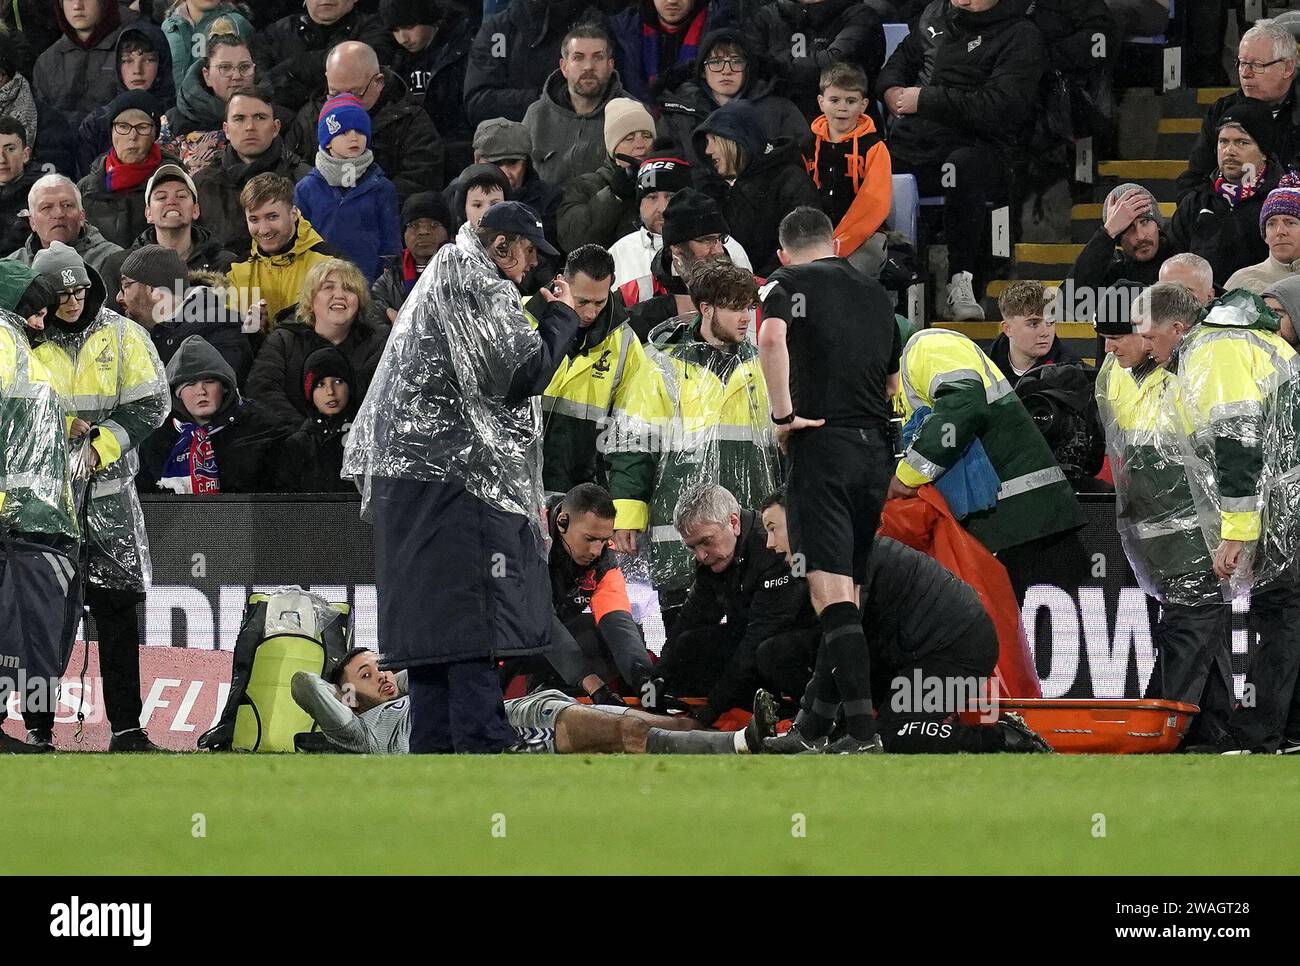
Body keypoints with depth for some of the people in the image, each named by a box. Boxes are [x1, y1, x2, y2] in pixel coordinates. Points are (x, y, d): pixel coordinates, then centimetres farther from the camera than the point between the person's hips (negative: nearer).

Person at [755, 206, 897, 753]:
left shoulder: (789, 283, 2)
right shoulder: (875, 294, 20)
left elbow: (772, 337, -20)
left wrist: (783, 414, -14)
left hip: (820, 446, -6)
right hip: (876, 451, 6)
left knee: (830, 590, -12)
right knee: (848, 591, 14)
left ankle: (861, 729, -23)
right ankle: (813, 720, 24)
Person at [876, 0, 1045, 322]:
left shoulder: (1020, 36, 0)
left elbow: (1000, 107, -13)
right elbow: (904, 57, 36)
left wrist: (925, 100, -11)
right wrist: (890, 89, 11)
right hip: (914, 143, 6)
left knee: (964, 166, -41)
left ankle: (961, 284, -38)